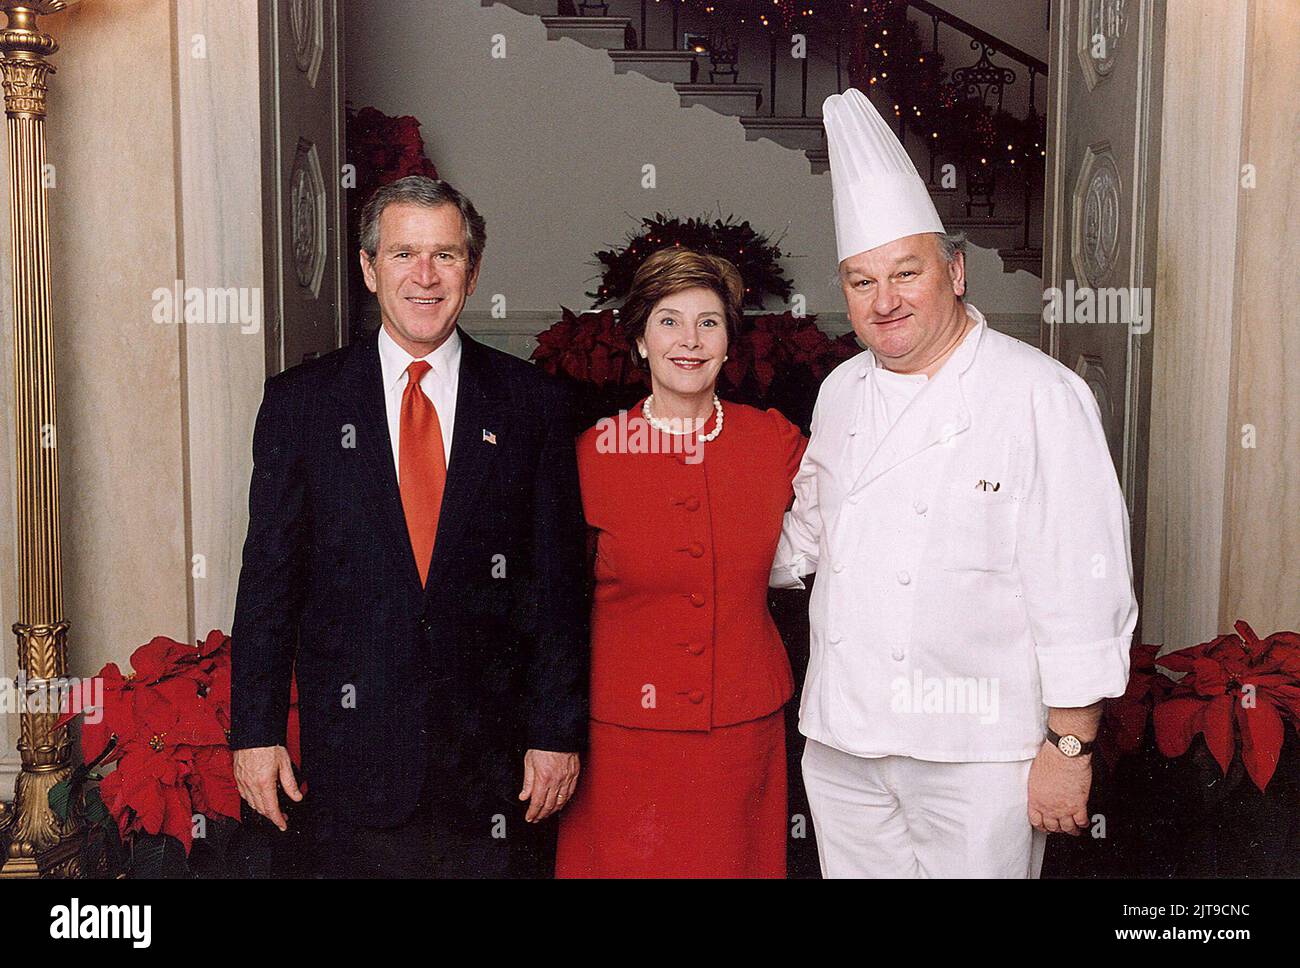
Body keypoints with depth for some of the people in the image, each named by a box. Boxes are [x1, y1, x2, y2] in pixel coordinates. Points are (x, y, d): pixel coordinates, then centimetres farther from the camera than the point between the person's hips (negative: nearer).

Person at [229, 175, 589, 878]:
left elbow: (557, 587, 0)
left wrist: (558, 731, -3)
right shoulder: (300, 401, 2)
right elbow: (267, 577, 2)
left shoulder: (532, 404, 0)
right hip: (351, 758, 0)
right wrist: (255, 731, -1)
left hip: (493, 752, 0)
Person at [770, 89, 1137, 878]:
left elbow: (1083, 590, -13)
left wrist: (1069, 748, -12)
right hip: (842, 743, 6)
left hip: (977, 754, -5)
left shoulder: (1040, 396, -12)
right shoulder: (844, 393, 7)